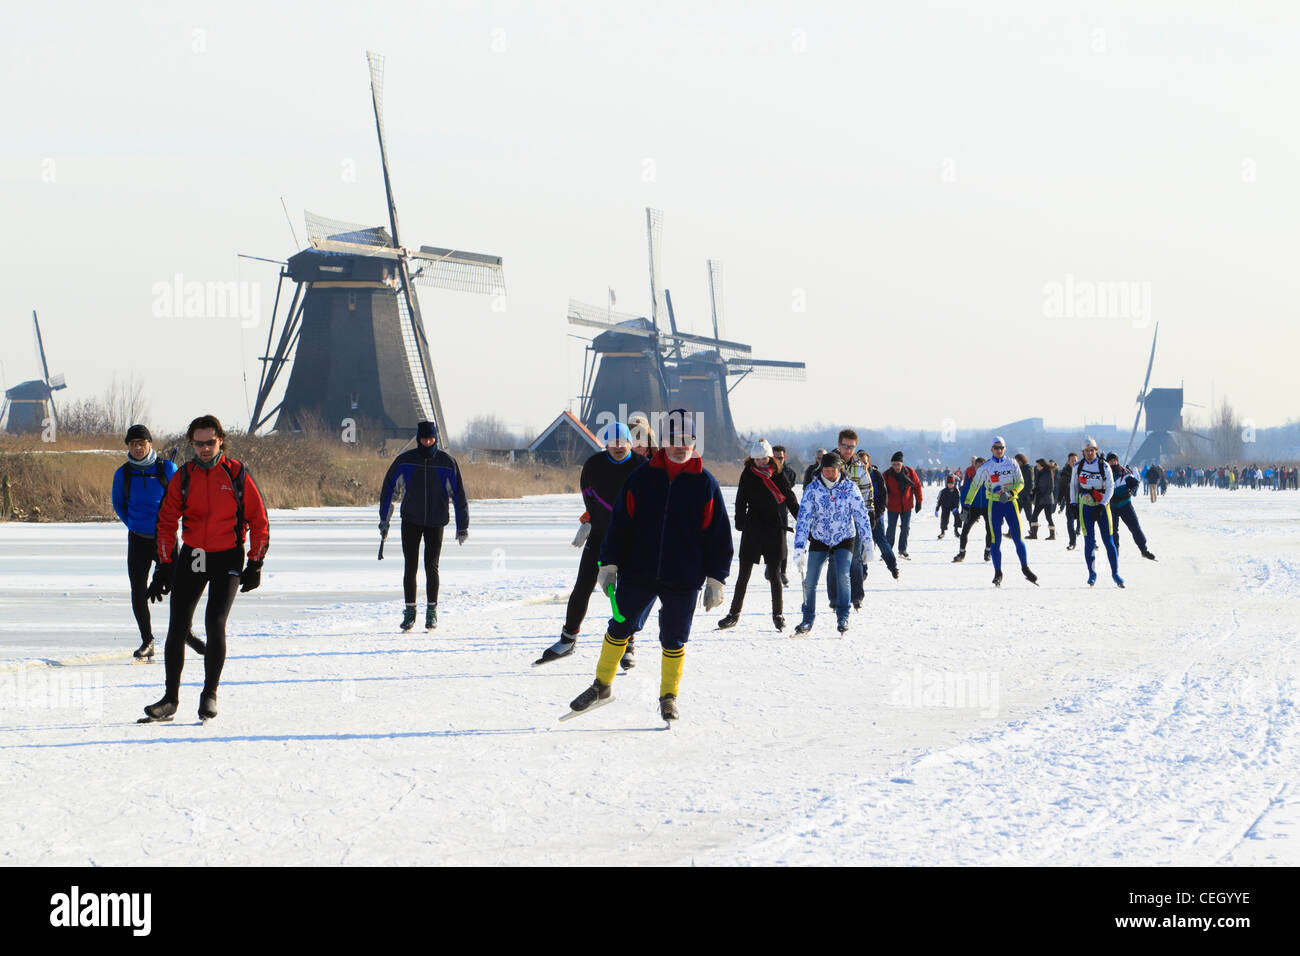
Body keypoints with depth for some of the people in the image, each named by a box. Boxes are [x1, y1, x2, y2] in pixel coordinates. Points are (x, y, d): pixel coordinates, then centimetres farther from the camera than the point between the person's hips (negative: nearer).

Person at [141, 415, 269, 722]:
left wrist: (255, 564, -4)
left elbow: (258, 521, 0)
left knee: (215, 623, -14)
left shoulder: (237, 474, -4)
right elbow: (167, 522, 7)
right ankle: (171, 698, 7)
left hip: (227, 558, -3)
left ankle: (210, 694, 0)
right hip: (191, 556, 3)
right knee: (178, 627, -2)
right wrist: (164, 567, 1)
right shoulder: (183, 476, 2)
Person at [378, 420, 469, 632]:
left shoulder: (447, 463, -4)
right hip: (410, 521, 0)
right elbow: (388, 487, 5)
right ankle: (410, 611, 8)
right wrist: (384, 519, 4)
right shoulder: (404, 461, -4)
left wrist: (462, 525, 3)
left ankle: (432, 611, 11)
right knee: (410, 568, -1)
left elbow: (458, 494, 3)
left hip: (435, 523, 0)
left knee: (431, 567, -2)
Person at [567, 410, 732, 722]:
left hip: (683, 580, -1)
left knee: (674, 639, 4)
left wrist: (715, 580, -1)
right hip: (637, 573, 1)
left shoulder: (706, 484, 0)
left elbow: (718, 535, 3)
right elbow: (621, 523, 5)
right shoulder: (642, 477, 2)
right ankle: (602, 685, 26)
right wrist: (609, 565, 1)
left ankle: (669, 697, 21)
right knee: (619, 628, 8)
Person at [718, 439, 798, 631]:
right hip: (753, 529, 0)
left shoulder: (777, 474, 6)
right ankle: (734, 614, 8)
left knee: (774, 574, 3)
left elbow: (790, 500, 12)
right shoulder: (748, 475, 3)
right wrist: (740, 522, -10)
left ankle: (778, 615, 13)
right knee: (744, 573, 2)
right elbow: (741, 500, 1)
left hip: (775, 529, 0)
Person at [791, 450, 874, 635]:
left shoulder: (850, 487, -9)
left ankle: (843, 617, -4)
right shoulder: (813, 489, -10)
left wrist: (867, 543, -5)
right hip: (819, 539, 1)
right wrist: (799, 549, -20)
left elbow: (862, 516, -4)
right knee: (809, 581, -3)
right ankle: (808, 619, 16)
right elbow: (803, 518, -13)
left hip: (844, 539, -1)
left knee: (843, 575, -20)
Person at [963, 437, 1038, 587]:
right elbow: (974, 486, 4)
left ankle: (1025, 569, 13)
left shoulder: (1012, 464, 5)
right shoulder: (986, 467, 1)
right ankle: (998, 573, 3)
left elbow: (1020, 482, 3)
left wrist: (1011, 493, -16)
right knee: (996, 540, -4)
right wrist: (966, 505, 0)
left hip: (1011, 503, 1)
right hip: (995, 505, -1)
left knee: (1018, 538, 0)